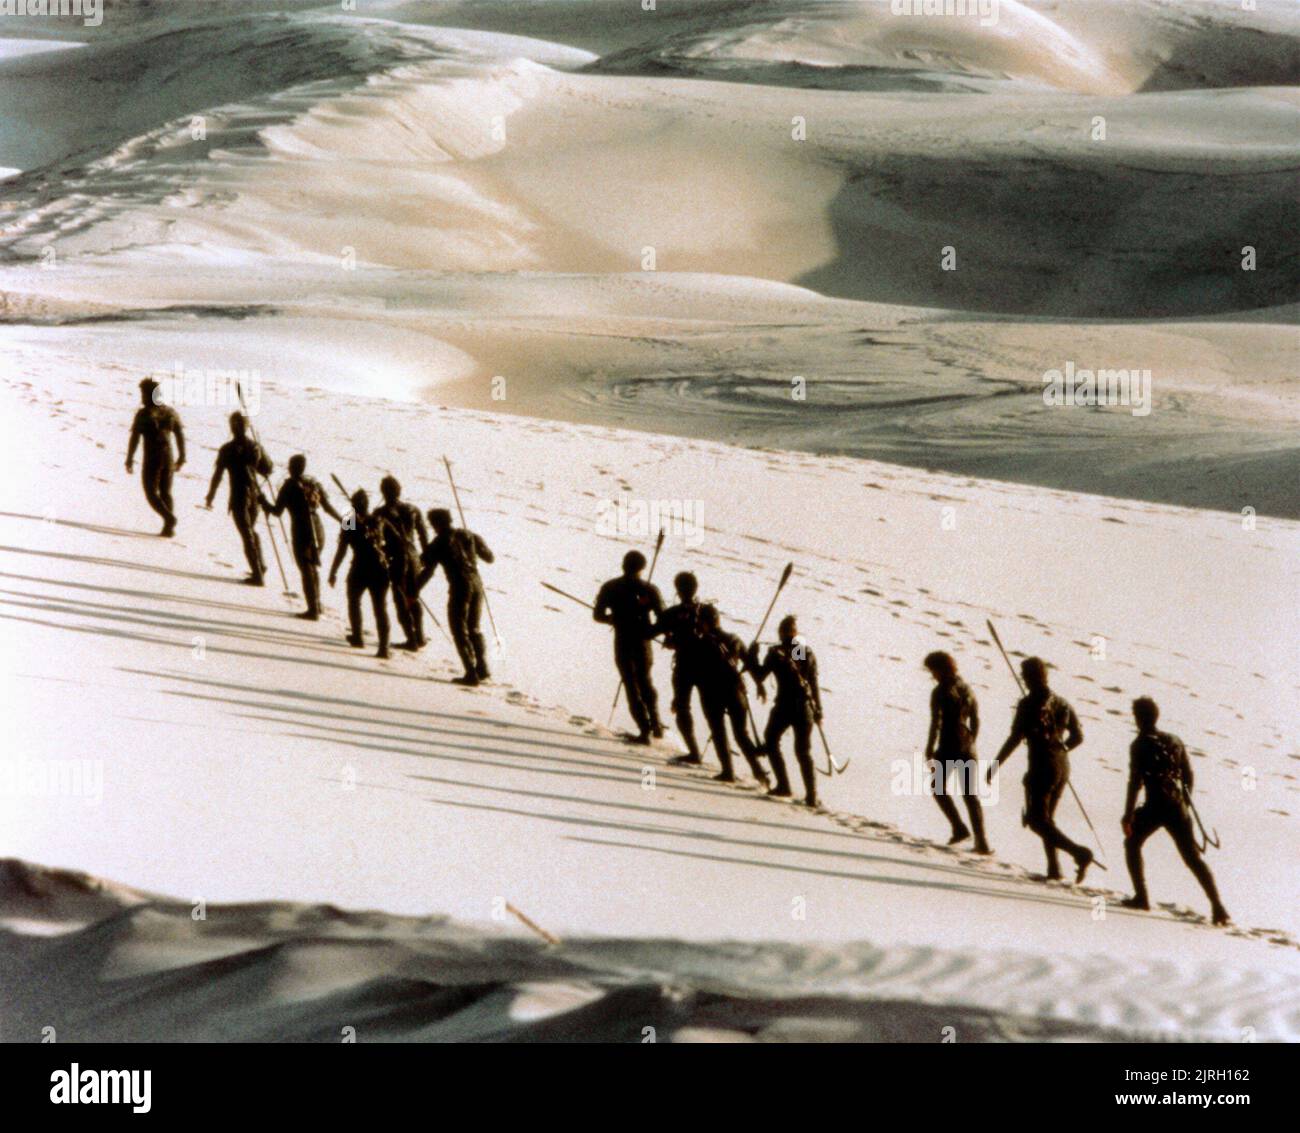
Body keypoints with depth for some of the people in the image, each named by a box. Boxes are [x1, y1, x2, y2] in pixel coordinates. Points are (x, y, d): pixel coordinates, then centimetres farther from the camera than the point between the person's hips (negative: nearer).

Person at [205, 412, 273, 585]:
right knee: (251, 530, 25)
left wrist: (210, 497, 0)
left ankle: (257, 574, -2)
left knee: (247, 535, 0)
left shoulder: (227, 450, -11)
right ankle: (260, 566, 31)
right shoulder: (256, 447, 1)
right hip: (255, 494, 5)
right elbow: (267, 469, 9)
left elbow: (217, 475, -9)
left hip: (239, 496, -4)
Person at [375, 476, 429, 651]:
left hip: (395, 559, -5)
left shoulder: (381, 513, -9)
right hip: (413, 556, 5)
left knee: (401, 600, 1)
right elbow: (423, 535, 9)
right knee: (414, 598, 19)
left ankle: (411, 639, -2)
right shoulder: (413, 510, 4)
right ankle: (420, 637, 22)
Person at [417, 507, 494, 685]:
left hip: (460, 587, -5)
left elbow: (427, 572, -4)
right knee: (474, 629, 20)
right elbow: (490, 558, 15)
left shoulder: (439, 544, -2)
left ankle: (471, 673, -4)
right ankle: (482, 668, 16)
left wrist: (414, 592, 4)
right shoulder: (468, 535, 10)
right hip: (477, 584, 6)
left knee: (460, 631, 3)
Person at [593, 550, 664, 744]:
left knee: (631, 685, 7)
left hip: (622, 643, -1)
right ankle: (655, 722, 15)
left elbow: (598, 615, 0)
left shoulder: (610, 588, -4)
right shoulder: (649, 590, -8)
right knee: (645, 681, 22)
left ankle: (645, 729, -1)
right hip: (643, 642, 1)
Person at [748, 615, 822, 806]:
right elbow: (814, 684, 4)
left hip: (784, 706, -3)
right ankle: (811, 795, -1)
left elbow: (759, 676, -1)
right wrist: (818, 711, 10)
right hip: (805, 707, 3)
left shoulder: (776, 653, -6)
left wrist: (752, 656, 13)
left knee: (771, 741, 20)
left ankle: (783, 786, 13)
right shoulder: (808, 653, 4)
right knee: (803, 751, 10)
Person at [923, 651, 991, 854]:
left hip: (948, 748, -6)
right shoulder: (967, 689, 10)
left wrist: (929, 752, -10)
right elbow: (976, 721, 14)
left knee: (939, 788, 14)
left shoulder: (940, 692, -9)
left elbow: (936, 724, -14)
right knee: (971, 796, 7)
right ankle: (981, 841, -1)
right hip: (968, 749, 6)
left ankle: (959, 827, -1)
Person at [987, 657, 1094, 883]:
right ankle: (1054, 868, 13)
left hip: (1042, 767, -7)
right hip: (1063, 767, 7)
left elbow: (1015, 738, -15)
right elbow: (1078, 736, 11)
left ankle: (1079, 852, -19)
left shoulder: (1028, 704, -11)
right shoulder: (1061, 702, 9)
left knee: (1037, 820, -2)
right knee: (1046, 817, 19)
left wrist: (996, 765, -8)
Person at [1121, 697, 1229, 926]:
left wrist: (1128, 815, -10)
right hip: (1178, 808, 5)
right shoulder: (1175, 741, 11)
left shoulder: (1140, 745, -6)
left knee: (1132, 843, 21)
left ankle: (1141, 896, 14)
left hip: (1154, 807, -5)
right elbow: (1188, 775, 14)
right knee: (1192, 857, 7)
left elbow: (1135, 781, -11)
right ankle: (1217, 906, -5)